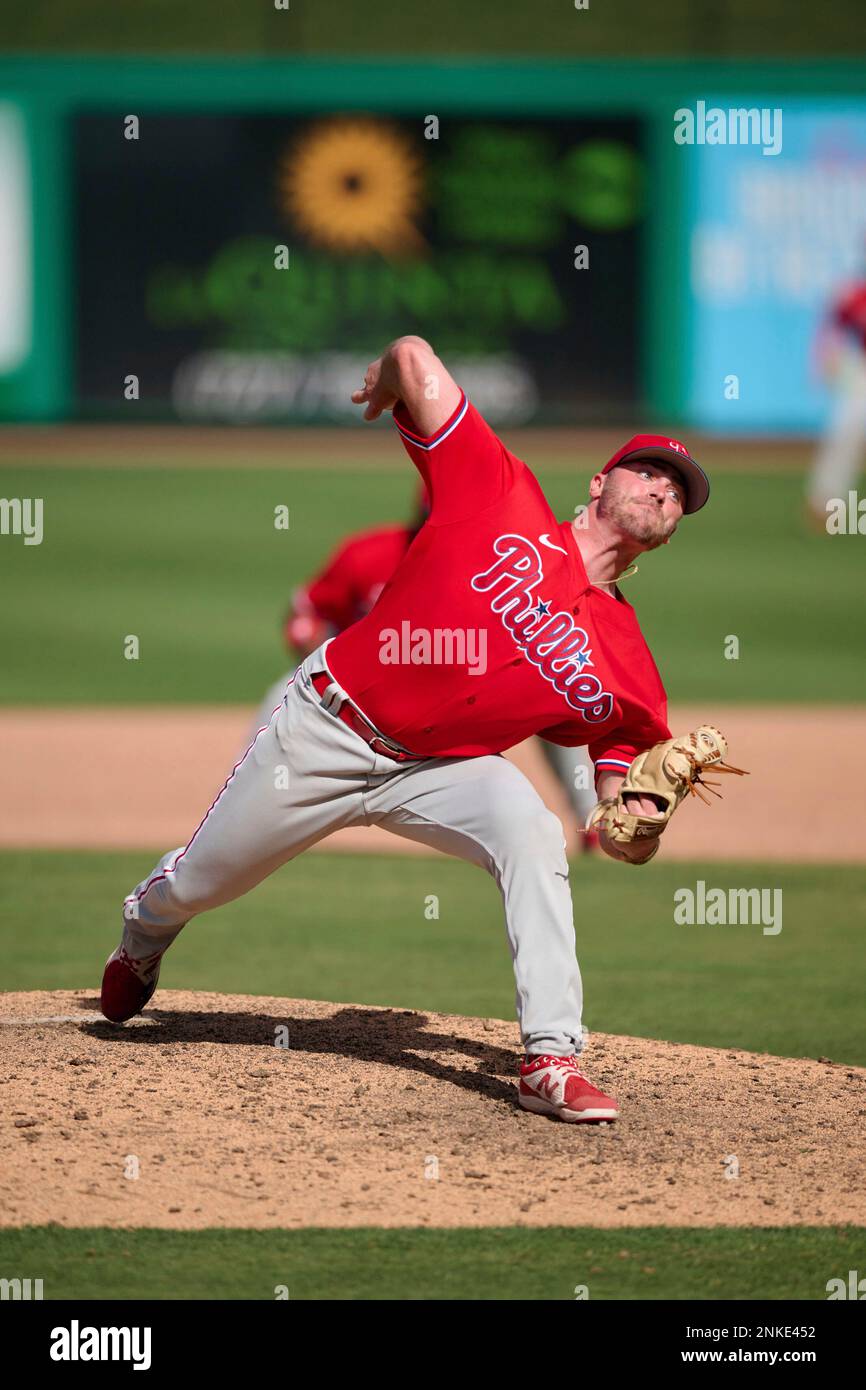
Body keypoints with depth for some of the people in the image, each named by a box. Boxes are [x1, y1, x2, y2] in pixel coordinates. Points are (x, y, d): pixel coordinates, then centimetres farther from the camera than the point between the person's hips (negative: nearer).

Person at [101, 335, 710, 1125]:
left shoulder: (625, 664, -6)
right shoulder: (502, 495, -14)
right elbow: (412, 358, -18)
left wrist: (644, 822, -25)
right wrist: (389, 386, 4)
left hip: (439, 767, 1)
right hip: (326, 727, -1)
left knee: (533, 832, -29)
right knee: (199, 882, 14)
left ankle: (551, 1059, -27)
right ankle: (144, 935, 52)